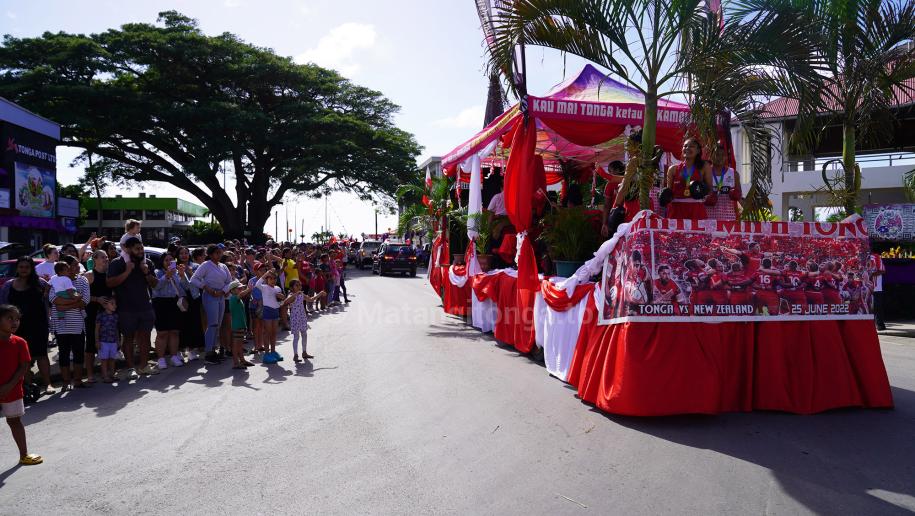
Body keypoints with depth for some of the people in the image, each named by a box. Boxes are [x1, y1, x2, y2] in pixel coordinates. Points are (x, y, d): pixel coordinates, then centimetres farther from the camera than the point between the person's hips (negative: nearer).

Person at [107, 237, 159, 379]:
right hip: (127, 309, -4)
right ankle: (130, 368, 10)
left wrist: (147, 273, -7)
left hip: (146, 307, 4)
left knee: (145, 336, 8)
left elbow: (155, 284, 11)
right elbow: (109, 283, -17)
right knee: (129, 338, 4)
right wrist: (127, 272, -21)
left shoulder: (147, 263, 9)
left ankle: (143, 366, 17)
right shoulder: (117, 263, -6)